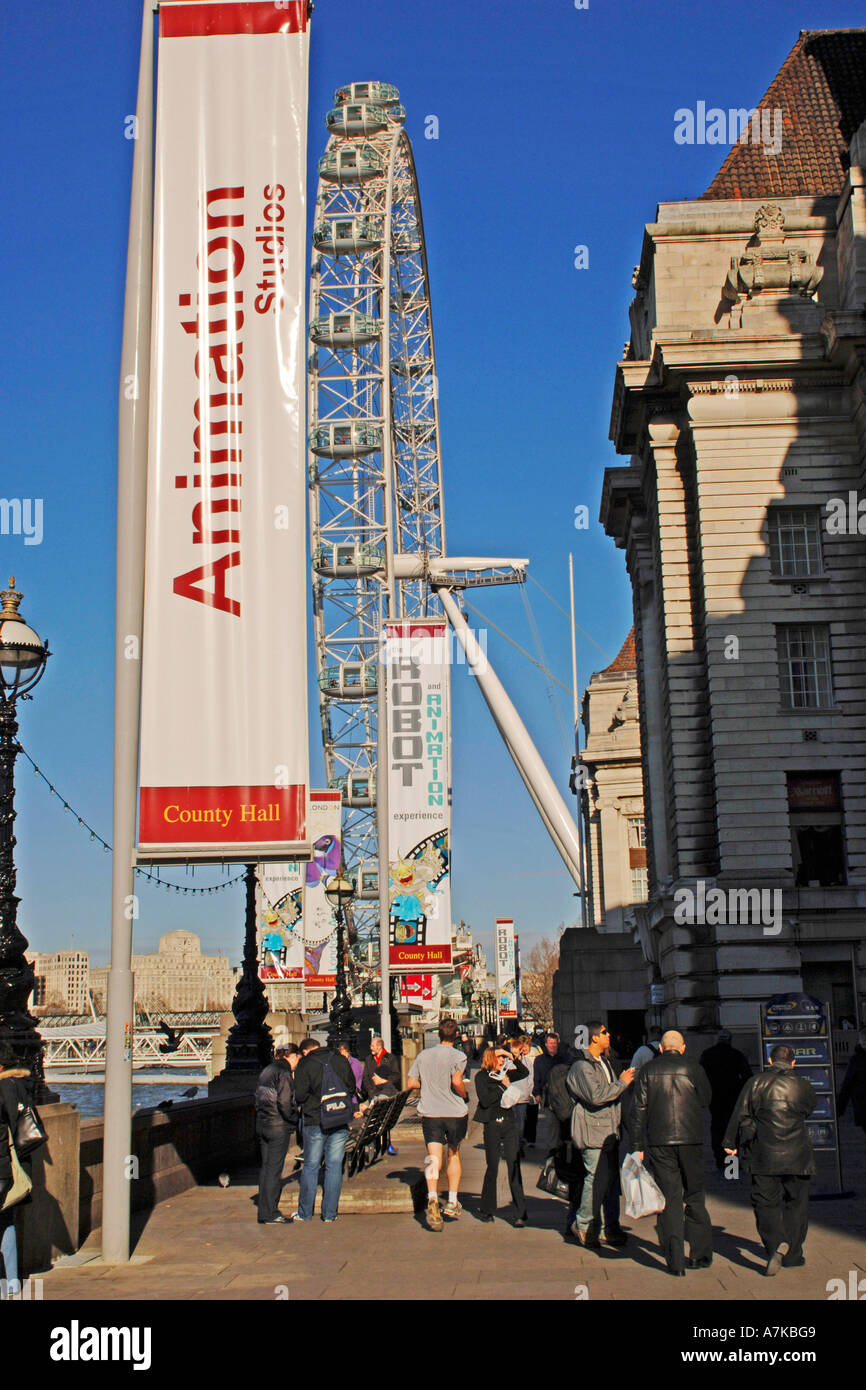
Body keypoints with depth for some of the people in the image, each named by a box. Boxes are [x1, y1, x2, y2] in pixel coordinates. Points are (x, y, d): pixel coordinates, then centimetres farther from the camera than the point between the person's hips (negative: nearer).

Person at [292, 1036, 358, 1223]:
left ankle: (304, 1213, 13)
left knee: (310, 1166, 7)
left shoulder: (304, 1064, -5)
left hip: (315, 1121, -2)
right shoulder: (340, 1060, 5)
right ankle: (329, 1213, 8)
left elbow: (300, 1094, -9)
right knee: (334, 1166, 6)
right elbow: (352, 1088, 10)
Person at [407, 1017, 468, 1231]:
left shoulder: (423, 1055, 8)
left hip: (430, 1113, 2)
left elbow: (411, 1083, 9)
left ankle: (432, 1199, -31)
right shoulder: (457, 1056, -5)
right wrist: (464, 1095, 0)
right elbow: (457, 1081, -19)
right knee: (454, 1155, 18)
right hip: (455, 1113, -1)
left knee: (434, 1159, -7)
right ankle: (452, 1203, 18)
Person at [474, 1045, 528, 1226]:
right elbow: (485, 1101, -12)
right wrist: (503, 1086, -9)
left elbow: (524, 1073, 11)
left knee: (514, 1167, -4)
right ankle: (487, 1210, 21)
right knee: (492, 1168, 5)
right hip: (492, 1126, -3)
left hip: (509, 1124, 3)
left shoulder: (504, 1074, 12)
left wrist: (512, 1058, 1)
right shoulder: (481, 1077, -1)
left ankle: (520, 1213, -4)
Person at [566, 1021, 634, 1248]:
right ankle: (583, 1225, 6)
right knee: (597, 1179, -10)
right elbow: (596, 1096, -25)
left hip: (609, 1131, 9)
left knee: (611, 1178, 9)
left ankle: (609, 1228, 17)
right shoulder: (582, 1066, -14)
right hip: (592, 1131, -9)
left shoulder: (604, 1062, 18)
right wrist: (622, 1083, -14)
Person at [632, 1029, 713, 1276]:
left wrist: (637, 1146, 4)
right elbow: (706, 1100, 5)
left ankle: (675, 1260, 1)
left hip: (659, 1141, 1)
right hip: (691, 1139, 0)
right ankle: (700, 1254, 17)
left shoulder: (648, 1070, 3)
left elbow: (639, 1110, 1)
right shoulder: (694, 1069, -2)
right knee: (694, 1197, 13)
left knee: (669, 1199, 4)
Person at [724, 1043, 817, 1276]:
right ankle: (792, 1255, 18)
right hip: (797, 1156, 1)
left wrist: (731, 1143, 11)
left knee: (765, 1204, 5)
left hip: (764, 1156, -1)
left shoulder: (755, 1084, -2)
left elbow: (739, 1115, 0)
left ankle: (776, 1243, -17)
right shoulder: (803, 1086, 0)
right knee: (796, 1204, 14)